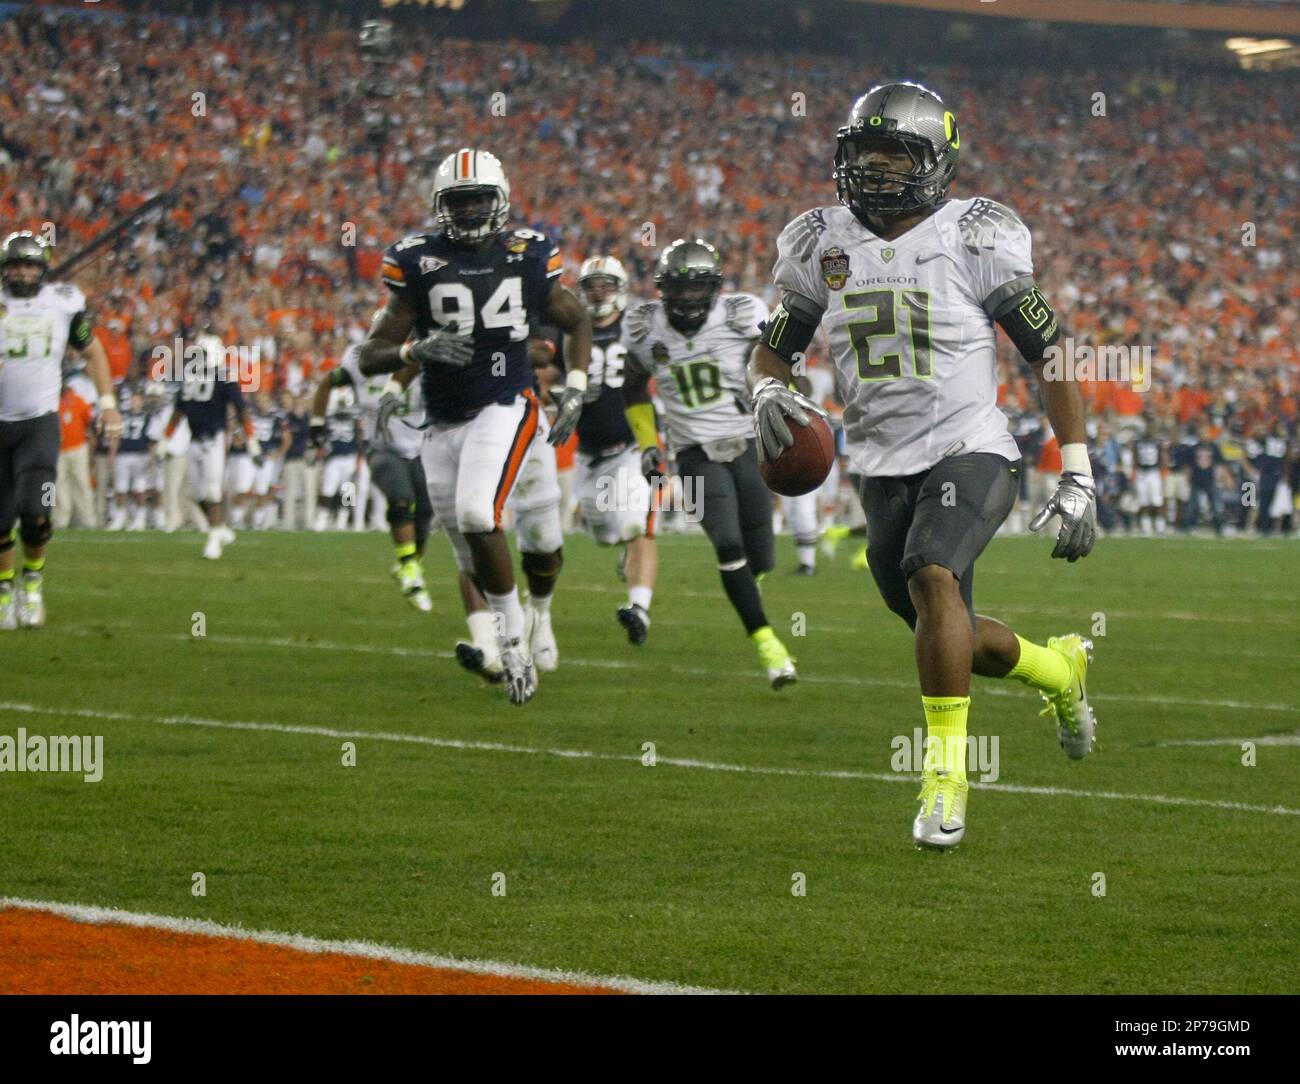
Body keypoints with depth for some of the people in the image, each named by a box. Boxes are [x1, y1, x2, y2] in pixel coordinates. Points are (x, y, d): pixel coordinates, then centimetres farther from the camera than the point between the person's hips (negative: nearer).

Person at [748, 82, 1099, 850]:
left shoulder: (976, 241, -8)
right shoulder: (822, 246, 4)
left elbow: (1051, 356, -5)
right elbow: (773, 350, 15)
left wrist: (1078, 481, -8)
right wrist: (768, 393, -11)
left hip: (971, 453, -5)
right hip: (883, 469, 5)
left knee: (933, 577, -32)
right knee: (955, 641, 13)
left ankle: (947, 773, -24)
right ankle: (1062, 670, 45)